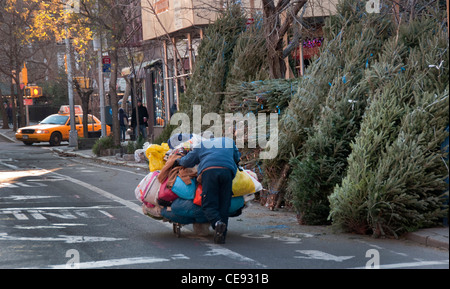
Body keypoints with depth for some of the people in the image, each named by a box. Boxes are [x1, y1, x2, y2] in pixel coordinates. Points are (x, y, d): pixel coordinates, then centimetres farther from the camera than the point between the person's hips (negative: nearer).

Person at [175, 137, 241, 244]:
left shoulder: (201, 145, 30)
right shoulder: (229, 141, 35)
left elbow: (187, 161, 29)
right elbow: (237, 158, 41)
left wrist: (178, 161, 49)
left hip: (209, 171, -1)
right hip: (227, 171, 2)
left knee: (209, 204, -1)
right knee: (224, 204, 5)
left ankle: (217, 223, -31)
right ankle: (222, 235, -2)